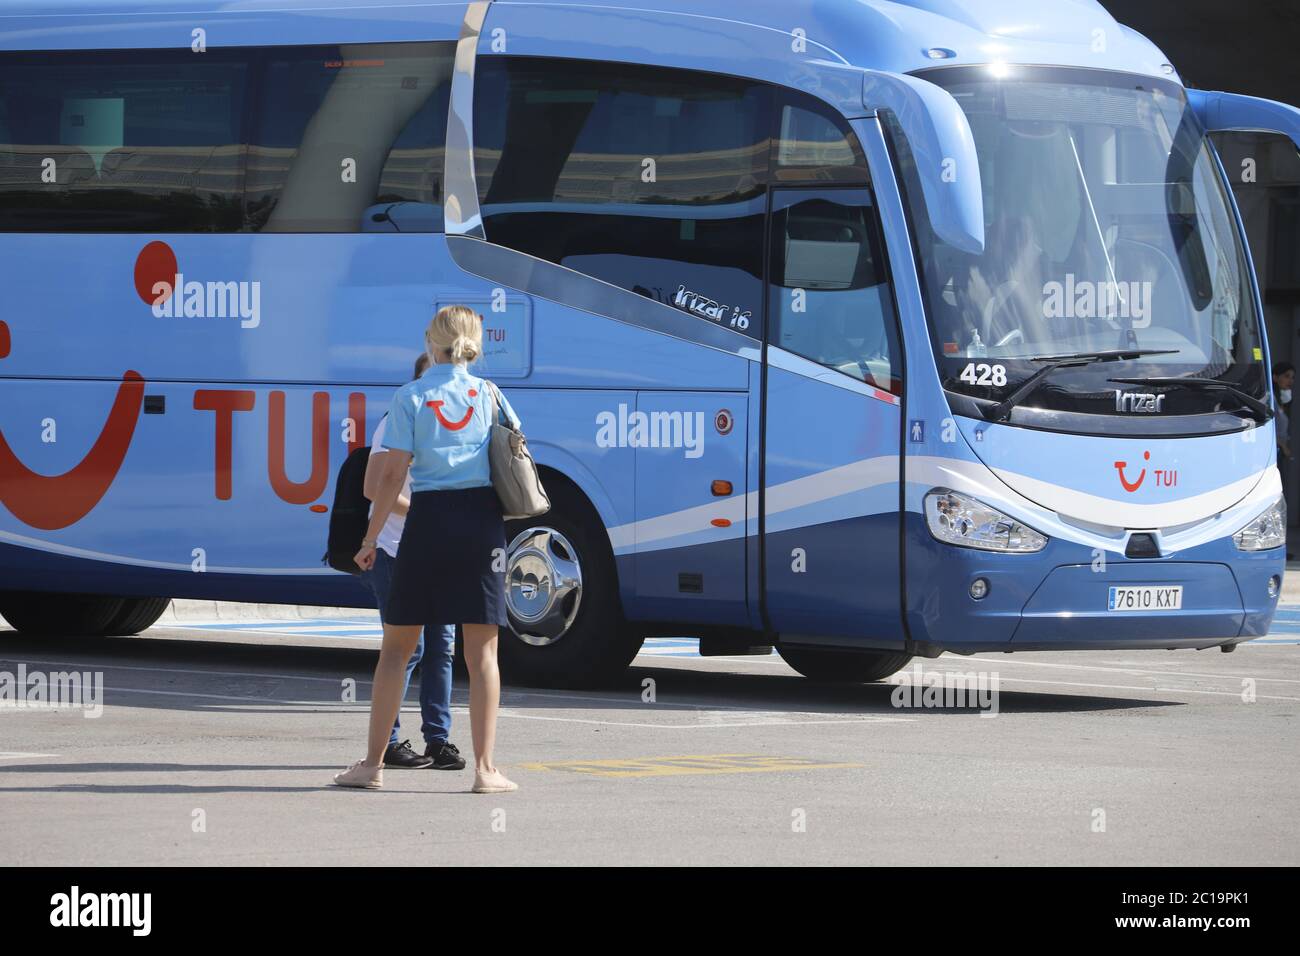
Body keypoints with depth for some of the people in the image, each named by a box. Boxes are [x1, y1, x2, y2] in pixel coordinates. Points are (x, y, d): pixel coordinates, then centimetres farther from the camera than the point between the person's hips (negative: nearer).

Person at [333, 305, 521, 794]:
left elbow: (393, 475, -5)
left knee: (397, 645, 8)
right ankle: (485, 768, -1)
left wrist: (371, 538, 0)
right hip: (483, 518, 1)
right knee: (481, 651, 3)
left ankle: (373, 763, 8)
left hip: (429, 519, -1)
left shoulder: (411, 397, -2)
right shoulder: (489, 393, 6)